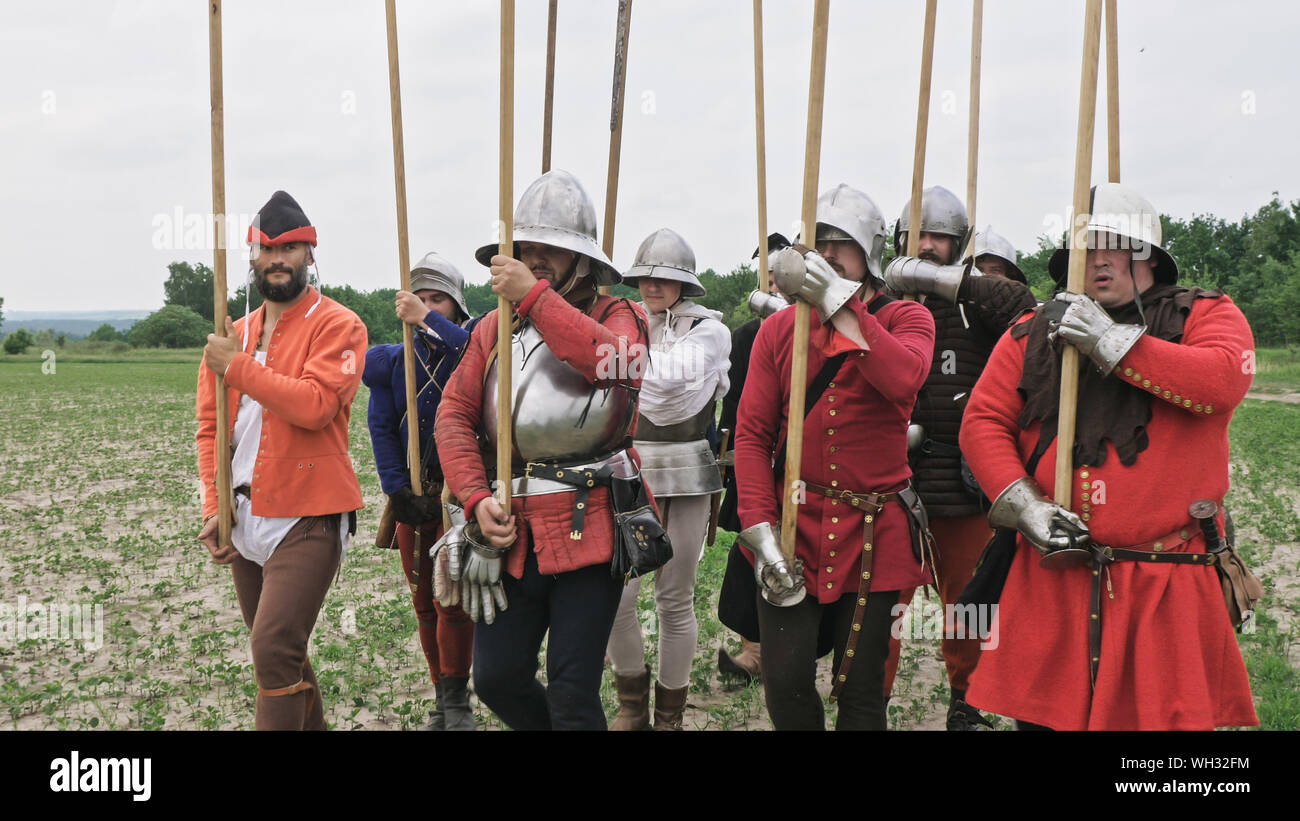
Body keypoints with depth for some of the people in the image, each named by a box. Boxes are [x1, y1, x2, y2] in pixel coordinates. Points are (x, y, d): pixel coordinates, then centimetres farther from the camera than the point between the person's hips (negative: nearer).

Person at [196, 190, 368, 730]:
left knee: (274, 652, -16)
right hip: (245, 520, 7)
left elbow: (316, 405, -22)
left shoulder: (337, 326, -6)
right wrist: (214, 507, 3)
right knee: (280, 654, 16)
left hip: (307, 520, -7)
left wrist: (237, 366, -16)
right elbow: (210, 427, 13)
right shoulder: (234, 335, 13)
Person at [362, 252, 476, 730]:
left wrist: (427, 322, -33)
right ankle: (442, 699, 23)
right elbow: (381, 429, 0)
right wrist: (398, 492, -9)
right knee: (424, 601, 10)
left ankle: (456, 702, 7)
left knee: (452, 597, -8)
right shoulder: (392, 361, 5)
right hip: (413, 492, 4)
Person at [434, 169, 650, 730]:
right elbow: (455, 414, 7)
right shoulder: (495, 328, 12)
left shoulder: (615, 317, 0)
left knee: (572, 694, -4)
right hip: (513, 531, 5)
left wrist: (534, 296, -24)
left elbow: (620, 364, -25)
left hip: (588, 530, -4)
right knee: (497, 679, 9)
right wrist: (475, 499, -7)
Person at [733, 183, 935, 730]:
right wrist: (760, 529, -9)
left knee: (861, 689, 7)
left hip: (872, 533, -1)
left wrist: (836, 302, -23)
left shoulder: (906, 320, 2)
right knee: (786, 683, -1)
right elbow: (751, 433, 1)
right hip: (793, 526, 1)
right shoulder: (779, 329, 7)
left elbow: (903, 378, -23)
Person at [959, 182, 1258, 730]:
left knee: (1168, 712, 3)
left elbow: (1224, 381, -15)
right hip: (1051, 576, 2)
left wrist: (1112, 342, -16)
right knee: (1041, 714, 7)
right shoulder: (1033, 334, 13)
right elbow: (983, 420, 5)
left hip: (1168, 585, -2)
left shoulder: (1205, 316, 7)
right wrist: (1023, 505, -10)